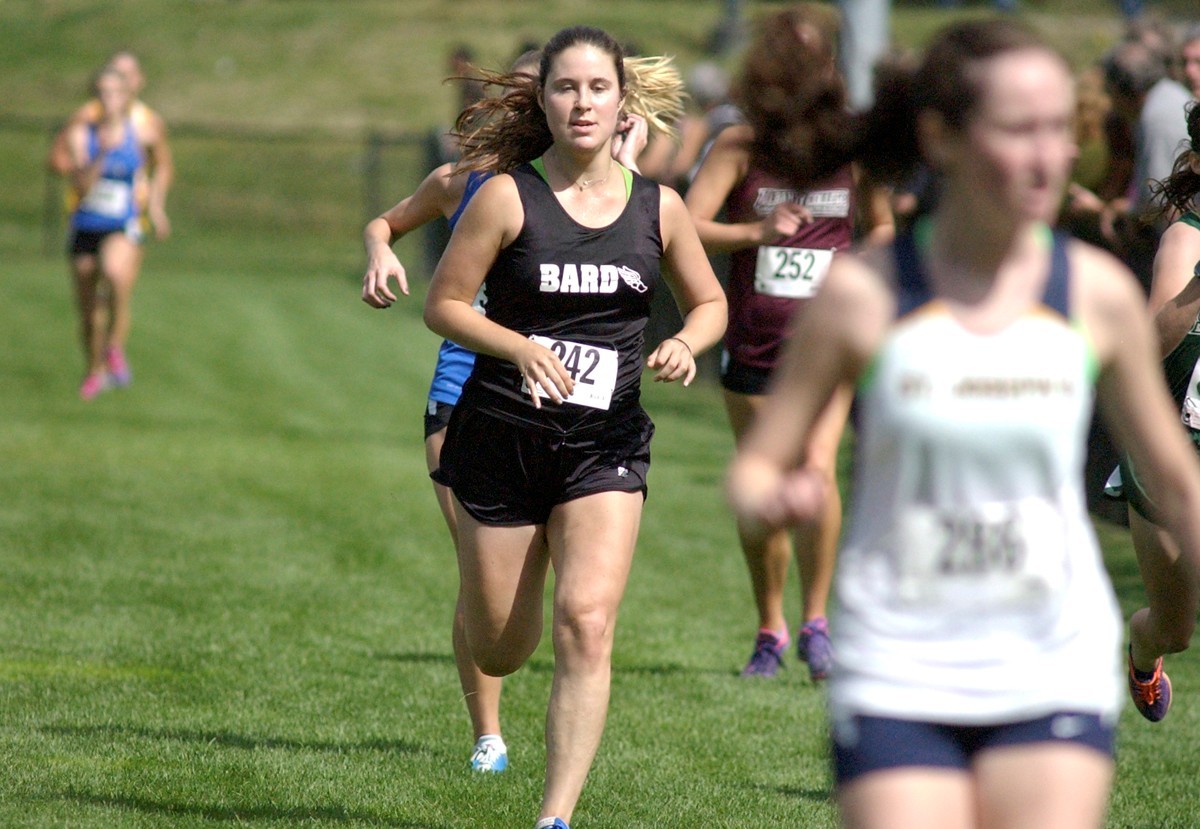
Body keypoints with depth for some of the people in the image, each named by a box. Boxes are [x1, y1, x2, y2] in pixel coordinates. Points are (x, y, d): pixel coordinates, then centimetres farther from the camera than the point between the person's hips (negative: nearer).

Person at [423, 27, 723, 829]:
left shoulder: (659, 208, 3)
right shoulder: (508, 197, -6)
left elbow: (710, 302, 16)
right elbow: (443, 304, -4)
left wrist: (684, 343, -6)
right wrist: (521, 347, -20)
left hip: (606, 443, 1)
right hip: (502, 434, -1)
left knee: (586, 624, -17)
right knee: (499, 649, 7)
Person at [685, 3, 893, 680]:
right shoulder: (741, 146, -3)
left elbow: (883, 226, 15)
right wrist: (756, 231, -21)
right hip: (753, 339, 1)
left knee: (816, 470, -19)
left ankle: (816, 623, -8)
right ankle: (770, 629, 24)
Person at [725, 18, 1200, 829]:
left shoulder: (1099, 294, 0)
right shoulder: (864, 293, -5)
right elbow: (759, 463, 1)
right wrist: (772, 499, -21)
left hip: (1057, 667, 1)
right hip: (898, 677, -1)